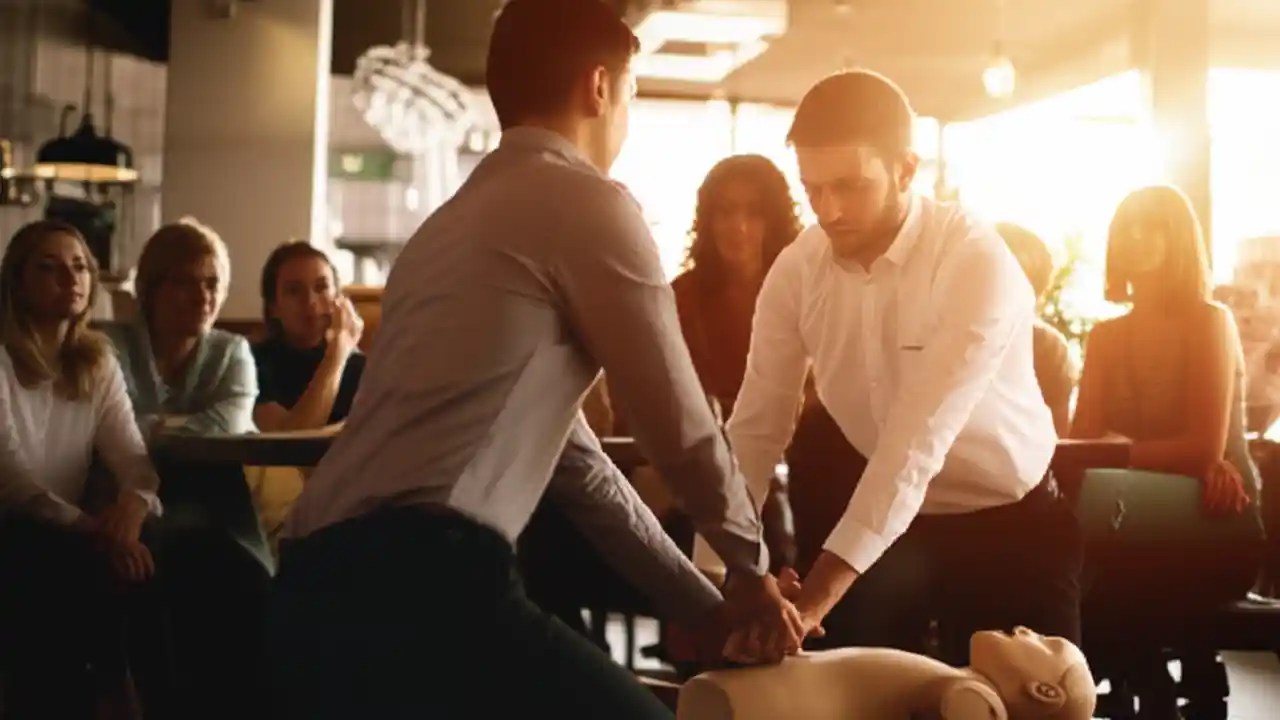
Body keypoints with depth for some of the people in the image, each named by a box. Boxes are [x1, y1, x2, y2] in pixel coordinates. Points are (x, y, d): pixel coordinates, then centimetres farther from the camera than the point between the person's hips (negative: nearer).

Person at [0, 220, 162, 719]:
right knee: (95, 573, -30)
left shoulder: (97, 361, 10)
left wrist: (132, 504, -26)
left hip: (70, 535, 5)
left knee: (146, 566, -23)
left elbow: (131, 455, -2)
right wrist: (92, 529, -31)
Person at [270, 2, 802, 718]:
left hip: (319, 590, 9)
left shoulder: (462, 217, 25)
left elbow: (570, 456, 27)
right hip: (420, 583, -9)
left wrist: (700, 602, 30)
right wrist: (751, 569, 21)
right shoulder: (588, 202, -2)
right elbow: (681, 427, 2)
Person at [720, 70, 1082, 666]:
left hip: (1008, 528, -3)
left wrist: (816, 596, -40)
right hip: (894, 523, 4)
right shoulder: (797, 269, -10)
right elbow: (755, 429, -8)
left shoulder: (977, 263, -25)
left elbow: (919, 439, -33)